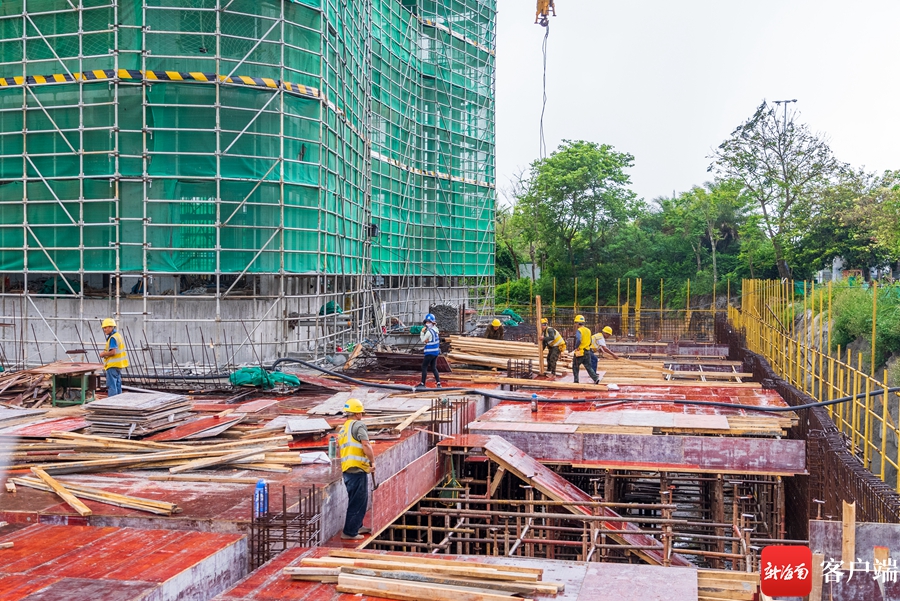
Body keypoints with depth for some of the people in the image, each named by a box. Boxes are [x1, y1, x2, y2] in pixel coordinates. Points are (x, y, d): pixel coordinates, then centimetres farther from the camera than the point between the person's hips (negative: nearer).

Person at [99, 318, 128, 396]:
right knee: (117, 385, 15)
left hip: (113, 365, -10)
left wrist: (104, 354, -10)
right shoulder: (118, 336, 15)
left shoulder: (112, 338, -16)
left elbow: (113, 352, -25)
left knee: (111, 386, -7)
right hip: (118, 365, 10)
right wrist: (105, 353, 13)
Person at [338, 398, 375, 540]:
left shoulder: (343, 429, 20)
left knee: (358, 500, 23)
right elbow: (366, 445, -20)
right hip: (357, 469, -9)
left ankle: (357, 526, 34)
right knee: (357, 502, -1)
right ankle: (349, 532, 3)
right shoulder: (358, 425, -8)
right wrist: (373, 462, -9)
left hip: (347, 470, 9)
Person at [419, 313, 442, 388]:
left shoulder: (429, 331, -19)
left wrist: (422, 332, -1)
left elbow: (423, 340, -6)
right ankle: (438, 383, 7)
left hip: (430, 352, -8)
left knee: (424, 367, 3)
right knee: (433, 368, 13)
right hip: (436, 351, 8)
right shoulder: (436, 329, 6)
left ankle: (423, 383, 5)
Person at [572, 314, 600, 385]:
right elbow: (590, 342, 16)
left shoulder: (578, 330, -14)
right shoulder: (588, 330, 10)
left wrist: (576, 347, -14)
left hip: (580, 352, -6)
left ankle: (576, 381, 12)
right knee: (589, 367, 10)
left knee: (575, 367, 9)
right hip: (587, 352, 6)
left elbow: (578, 340, -30)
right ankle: (596, 379, -3)